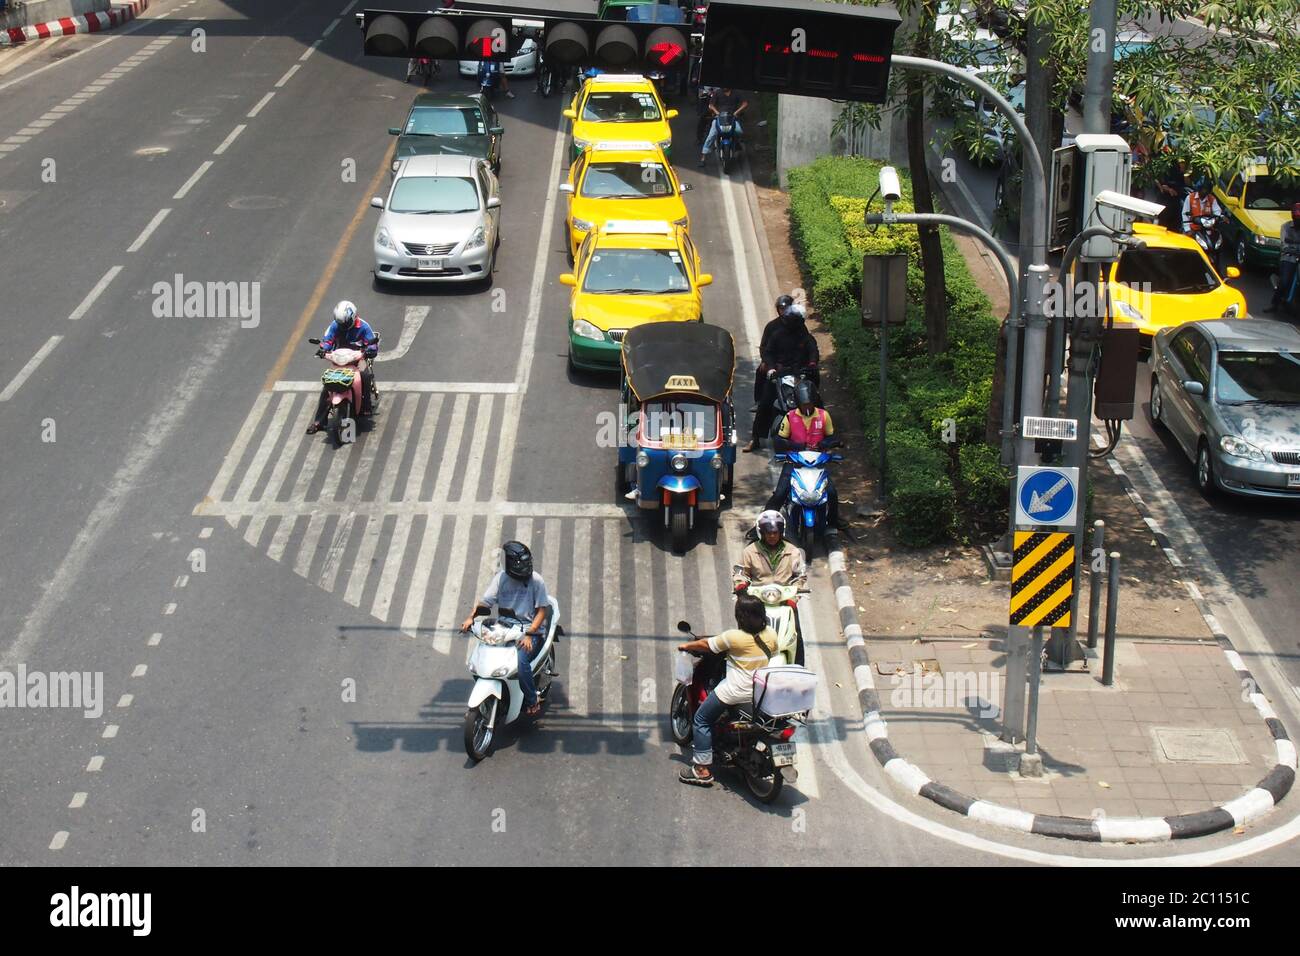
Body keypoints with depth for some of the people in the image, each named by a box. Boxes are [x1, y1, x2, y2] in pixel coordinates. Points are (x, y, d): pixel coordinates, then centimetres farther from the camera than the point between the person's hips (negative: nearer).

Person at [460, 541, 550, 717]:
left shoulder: (536, 580, -7)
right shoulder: (501, 577, 1)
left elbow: (542, 610, -7)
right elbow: (485, 602, -1)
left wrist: (529, 634, -19)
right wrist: (471, 617, -21)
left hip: (530, 630, -4)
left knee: (521, 660, -31)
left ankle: (532, 702, -11)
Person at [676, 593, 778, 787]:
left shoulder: (734, 637, -17)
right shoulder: (771, 635, -3)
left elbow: (706, 645, -4)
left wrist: (687, 646, 14)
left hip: (735, 692, -7)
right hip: (761, 693, 7)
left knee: (701, 720, 7)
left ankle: (702, 769, 2)